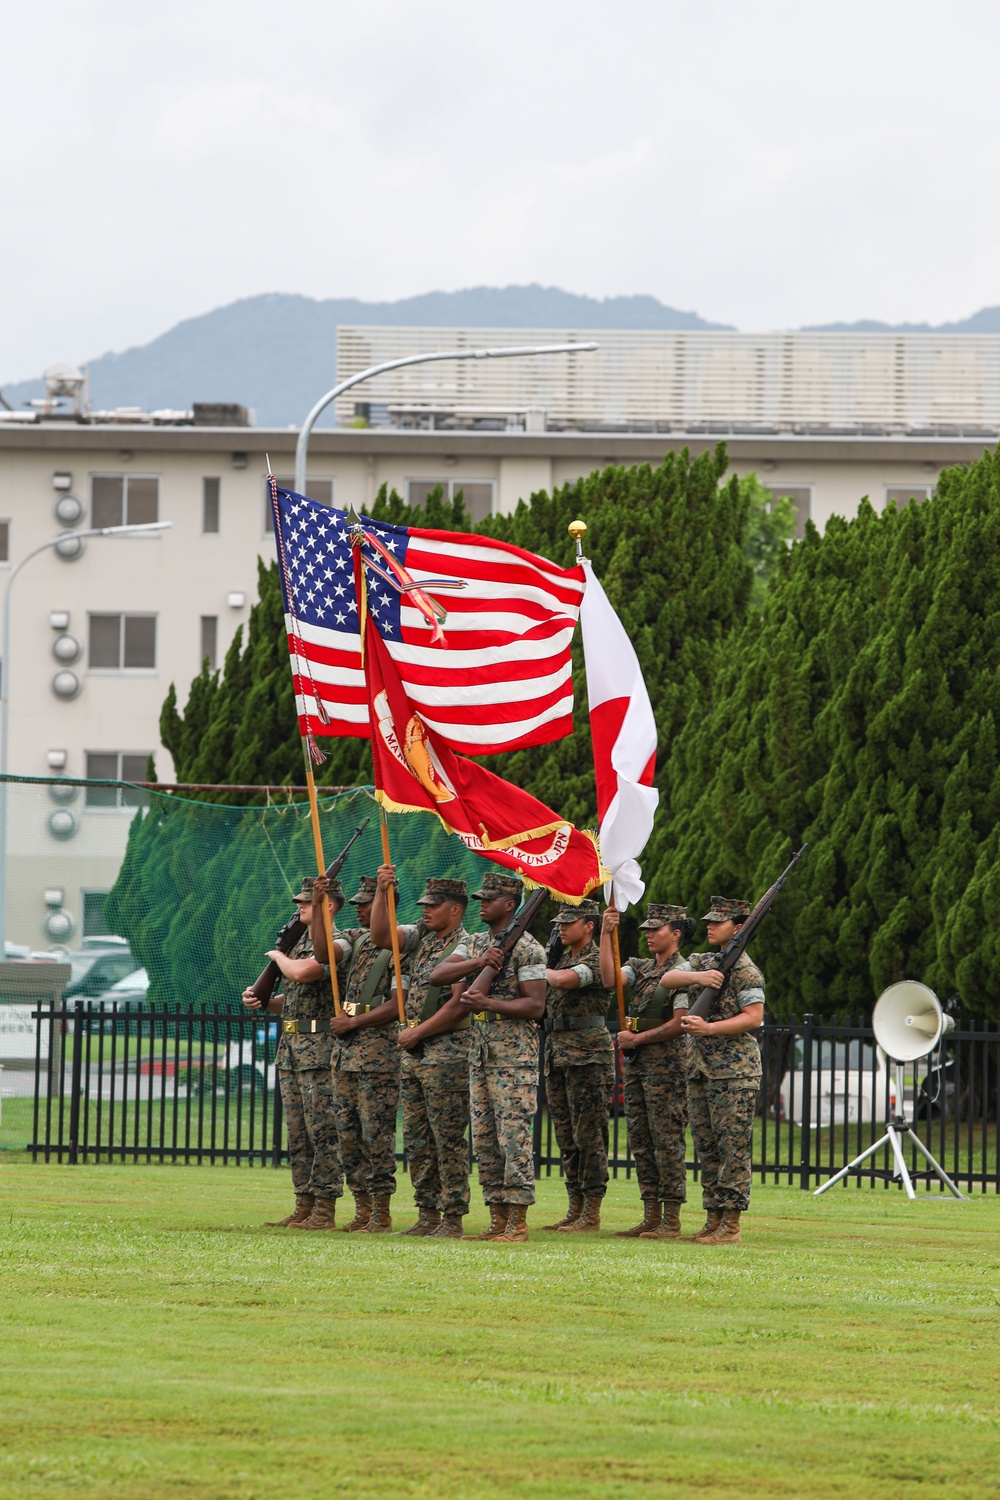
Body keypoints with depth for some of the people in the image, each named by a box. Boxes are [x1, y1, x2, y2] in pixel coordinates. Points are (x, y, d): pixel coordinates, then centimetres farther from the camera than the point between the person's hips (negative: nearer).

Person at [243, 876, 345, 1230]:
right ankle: (304, 1205, 13)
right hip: (290, 1049, 10)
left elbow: (302, 973, -28)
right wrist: (261, 1000, 8)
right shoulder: (301, 943, 19)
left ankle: (324, 1210, -7)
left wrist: (279, 956, -7)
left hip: (320, 1050, -10)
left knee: (323, 1131, -7)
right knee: (298, 1134, 10)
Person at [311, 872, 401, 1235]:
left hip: (378, 1051, -8)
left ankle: (382, 1215, -4)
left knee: (376, 1134, -7)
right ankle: (362, 1210, 13)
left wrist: (353, 1022, -12)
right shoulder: (355, 939, 14)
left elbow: (397, 1006, -13)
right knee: (348, 1134, 8)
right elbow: (324, 954, -5)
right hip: (344, 1051, 8)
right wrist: (317, 905, -11)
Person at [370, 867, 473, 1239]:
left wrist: (418, 1032, -13)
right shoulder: (421, 937, 14)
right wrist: (381, 891, -7)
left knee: (448, 1138, -7)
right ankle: (428, 1214, 13)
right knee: (417, 1139, 9)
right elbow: (381, 934, 4)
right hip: (412, 1053, 8)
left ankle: (453, 1218, -5)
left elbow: (458, 1007, -16)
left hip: (447, 1053, -8)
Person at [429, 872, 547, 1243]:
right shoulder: (473, 944, 15)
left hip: (514, 1056, -8)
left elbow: (535, 1005, -13)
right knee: (484, 1141, 7)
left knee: (514, 1139, -9)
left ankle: (518, 1223, -8)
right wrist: (477, 963, -16)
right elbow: (438, 975, 0)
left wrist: (489, 1004, -23)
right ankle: (498, 1221, 11)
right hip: (480, 1054, 8)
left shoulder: (527, 948, -8)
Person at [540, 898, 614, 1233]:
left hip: (588, 1057, -9)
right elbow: (540, 1000, 20)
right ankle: (575, 1208, 14)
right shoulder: (562, 960, 18)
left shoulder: (596, 961, -10)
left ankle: (592, 1212, -5)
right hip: (557, 1053, 9)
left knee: (589, 1135, -7)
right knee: (567, 1137, 10)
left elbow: (562, 980, -27)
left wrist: (543, 970, -6)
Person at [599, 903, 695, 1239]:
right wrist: (605, 934, -10)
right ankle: (651, 1217, 12)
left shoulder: (683, 971, -8)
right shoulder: (640, 968, 15)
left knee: (667, 1140, -8)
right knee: (640, 1142, 8)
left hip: (666, 1063, -8)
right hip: (635, 1062, 8)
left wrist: (637, 1038, -11)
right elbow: (610, 977, -5)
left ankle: (671, 1221, -7)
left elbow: (680, 1024, -14)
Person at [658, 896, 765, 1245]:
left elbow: (754, 1018, -15)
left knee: (733, 1148, -7)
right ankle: (713, 1218, 13)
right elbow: (668, 980, 2)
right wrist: (697, 977, -17)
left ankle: (730, 1225, -8)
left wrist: (709, 1028, -23)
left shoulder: (746, 971, -7)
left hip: (734, 1072, -8)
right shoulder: (702, 961, 16)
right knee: (707, 1148, 9)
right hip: (700, 1069, 8)